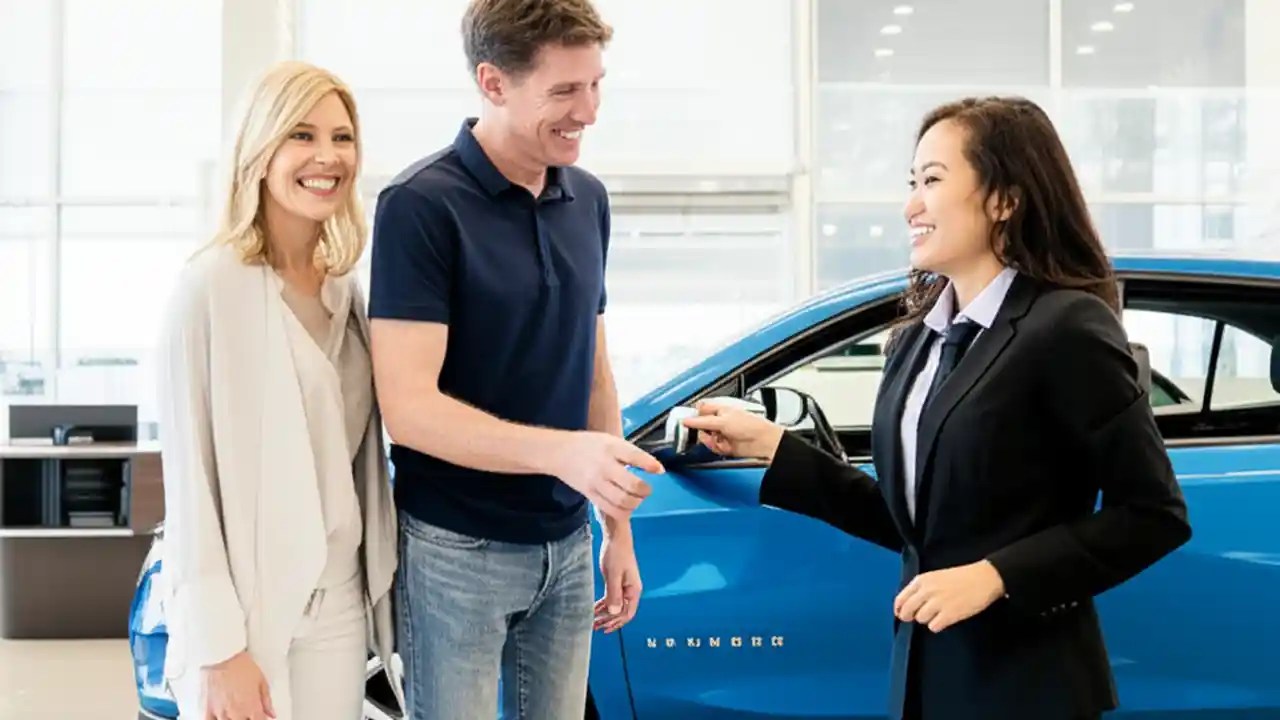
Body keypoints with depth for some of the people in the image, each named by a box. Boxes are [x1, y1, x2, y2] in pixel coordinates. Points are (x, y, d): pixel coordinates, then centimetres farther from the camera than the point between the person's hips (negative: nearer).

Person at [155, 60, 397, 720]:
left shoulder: (346, 289, 7)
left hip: (341, 606, 6)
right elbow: (189, 474, -13)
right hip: (248, 613, -6)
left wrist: (380, 587, 9)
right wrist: (218, 646, -16)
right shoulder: (211, 287, -12)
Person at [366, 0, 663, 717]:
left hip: (566, 545, 6)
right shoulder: (422, 206, -15)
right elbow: (409, 406, -19)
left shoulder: (589, 200, 6)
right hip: (458, 549, -5)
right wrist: (561, 451, -32)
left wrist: (617, 528, 12)